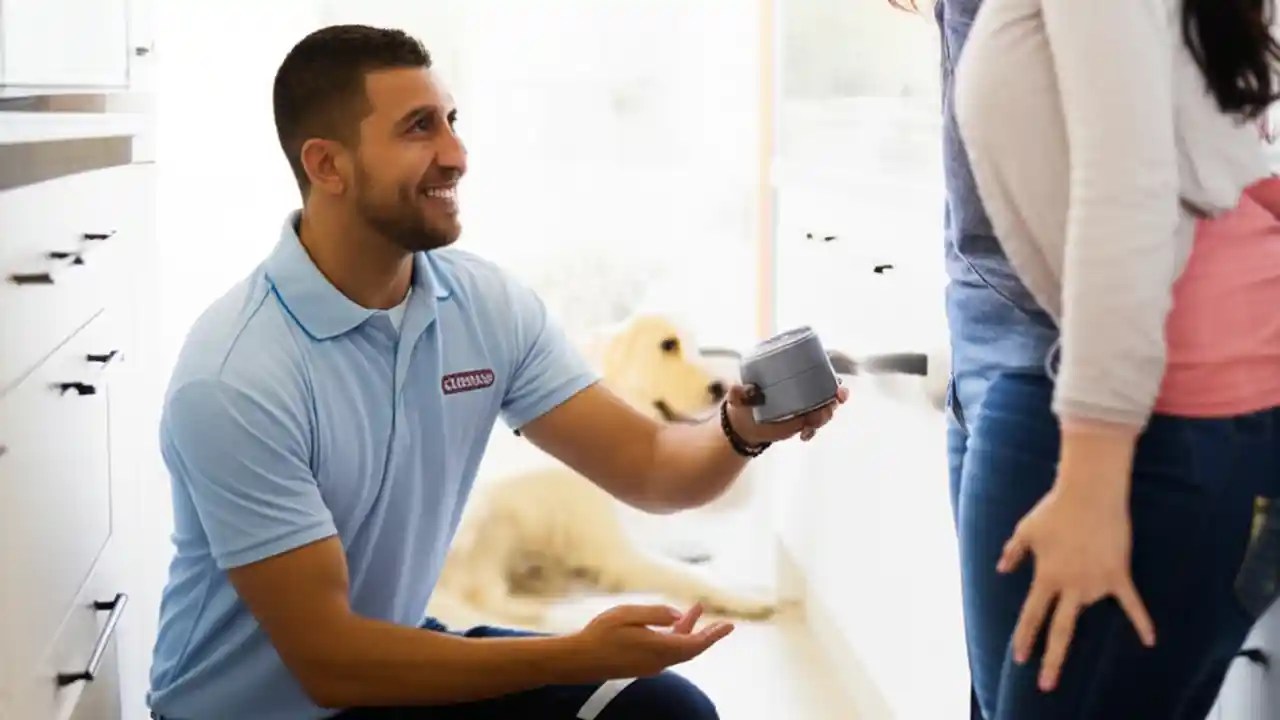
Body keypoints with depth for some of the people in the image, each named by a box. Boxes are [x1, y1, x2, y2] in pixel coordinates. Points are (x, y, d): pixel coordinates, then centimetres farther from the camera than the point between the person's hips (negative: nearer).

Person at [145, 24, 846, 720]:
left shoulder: (487, 303, -7)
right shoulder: (237, 376, -26)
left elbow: (645, 465, -4)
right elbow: (325, 657, -25)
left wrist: (739, 430, -26)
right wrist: (579, 656, -28)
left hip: (399, 658, 6)